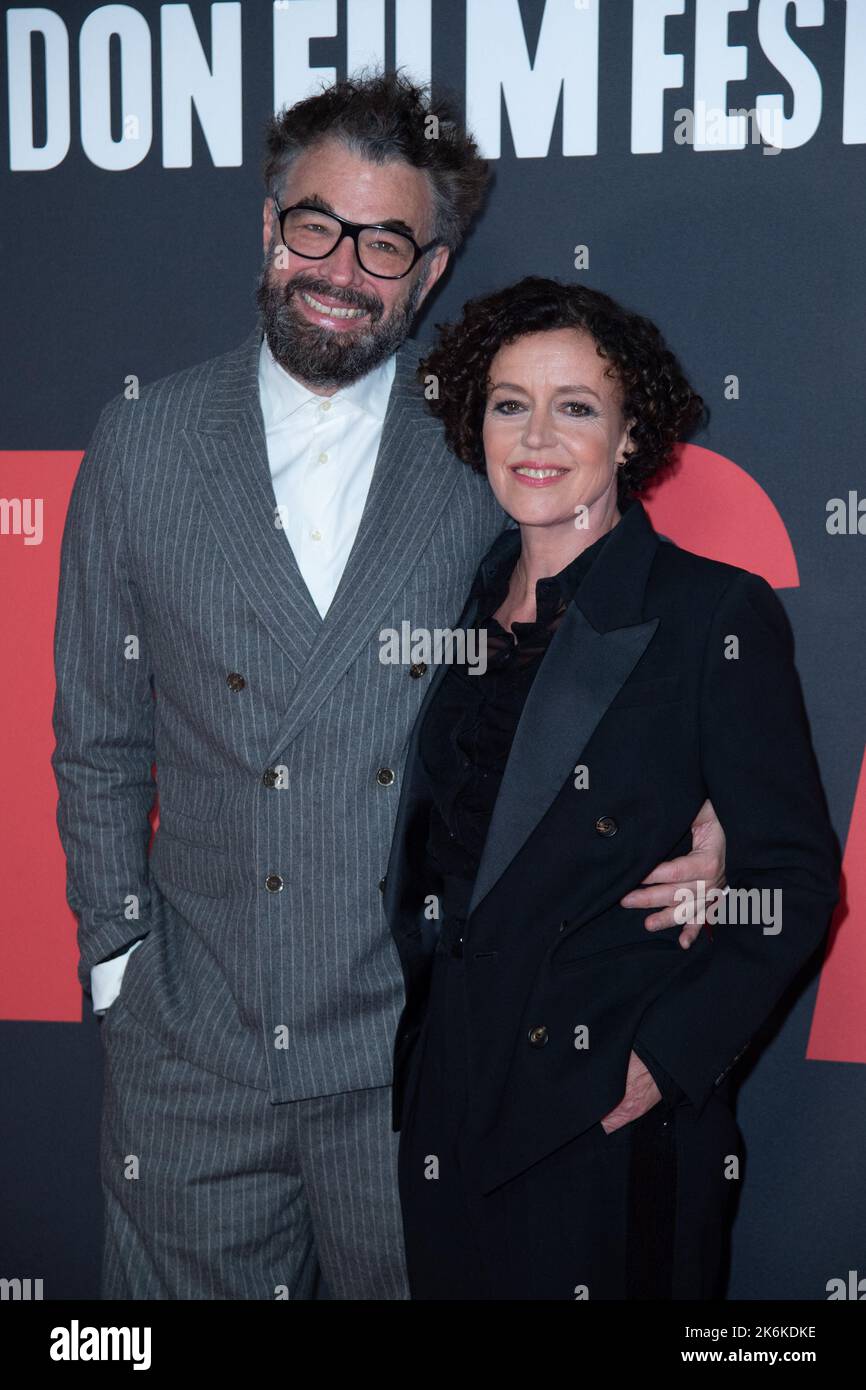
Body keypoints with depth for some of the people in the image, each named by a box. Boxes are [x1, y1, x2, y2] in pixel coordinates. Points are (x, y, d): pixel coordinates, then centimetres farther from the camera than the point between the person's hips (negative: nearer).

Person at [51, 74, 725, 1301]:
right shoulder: (143, 446, 3)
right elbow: (98, 742, 7)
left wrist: (690, 828, -12)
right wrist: (116, 958, 3)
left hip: (419, 1055, -1)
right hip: (192, 1047, 1)